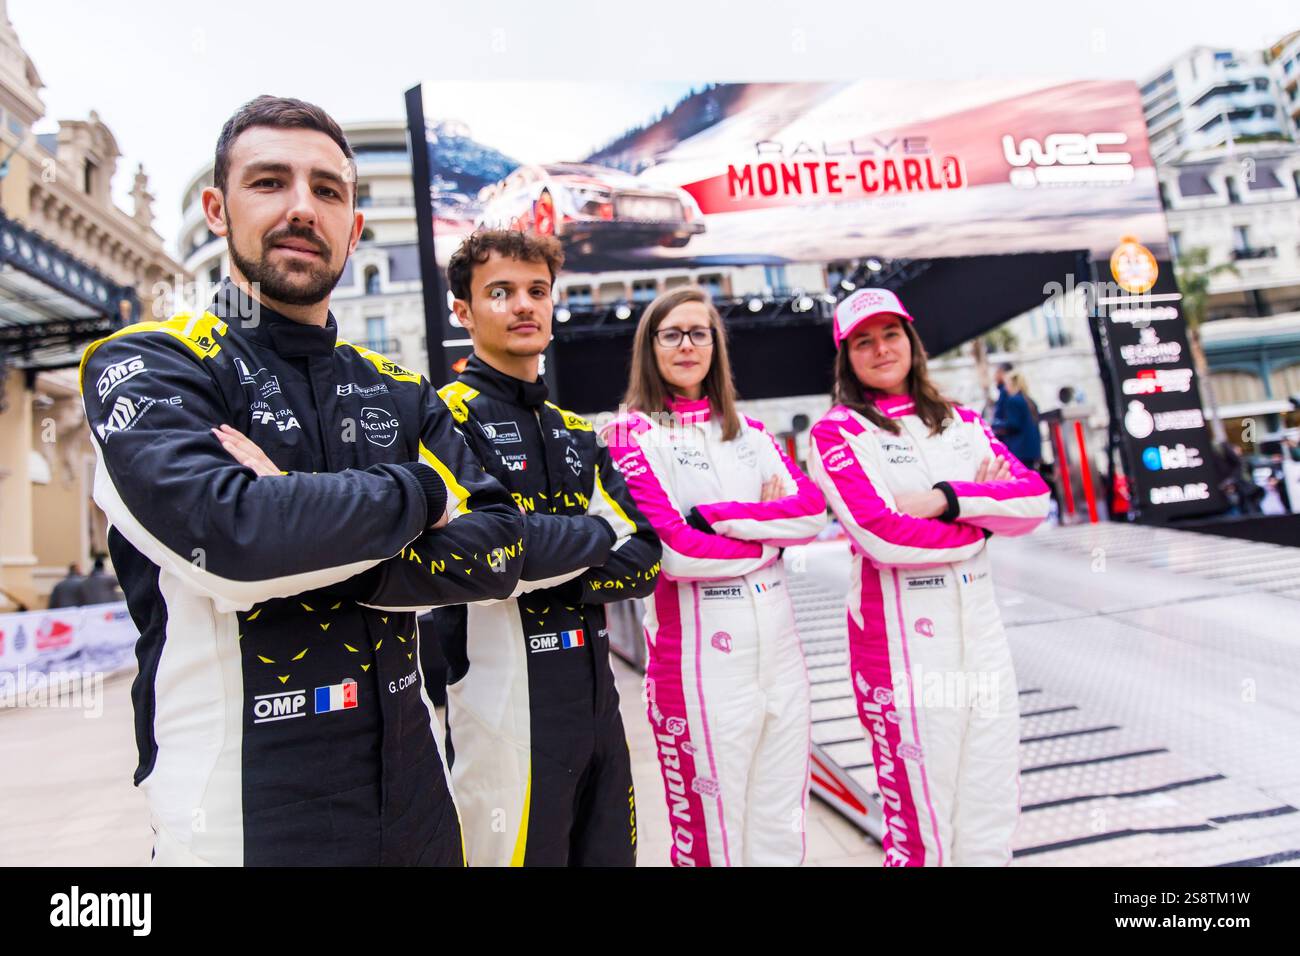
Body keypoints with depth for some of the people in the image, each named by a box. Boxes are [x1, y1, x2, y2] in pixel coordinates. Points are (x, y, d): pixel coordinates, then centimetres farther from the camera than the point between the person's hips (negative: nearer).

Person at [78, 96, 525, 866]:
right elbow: (227, 533, -25)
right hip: (243, 805, -4)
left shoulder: (400, 392, 7)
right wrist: (417, 490, -11)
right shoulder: (147, 366, -5)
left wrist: (313, 550, -17)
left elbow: (498, 548, -4)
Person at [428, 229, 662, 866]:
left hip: (597, 695, 7)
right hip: (504, 710, -7)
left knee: (610, 854, 18)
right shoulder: (450, 415, -8)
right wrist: (598, 537, -10)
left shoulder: (578, 433, 14)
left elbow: (642, 560, 6)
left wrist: (554, 569, -12)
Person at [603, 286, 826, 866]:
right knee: (712, 837, 8)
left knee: (782, 829, 16)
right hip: (700, 654, -5)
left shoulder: (748, 431, 13)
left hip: (779, 641, 5)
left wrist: (719, 515, -13)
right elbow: (674, 550, -15)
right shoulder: (631, 434, -4)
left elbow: (814, 511, -1)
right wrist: (770, 533, -5)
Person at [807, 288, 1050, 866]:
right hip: (902, 633, -5)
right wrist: (982, 518, -6)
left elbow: (1035, 498, 1)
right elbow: (880, 535, -18)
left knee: (994, 804, 15)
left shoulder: (959, 421, 13)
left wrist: (950, 497, -15)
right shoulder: (836, 431, -5)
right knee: (922, 822, 5)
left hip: (980, 620, 6)